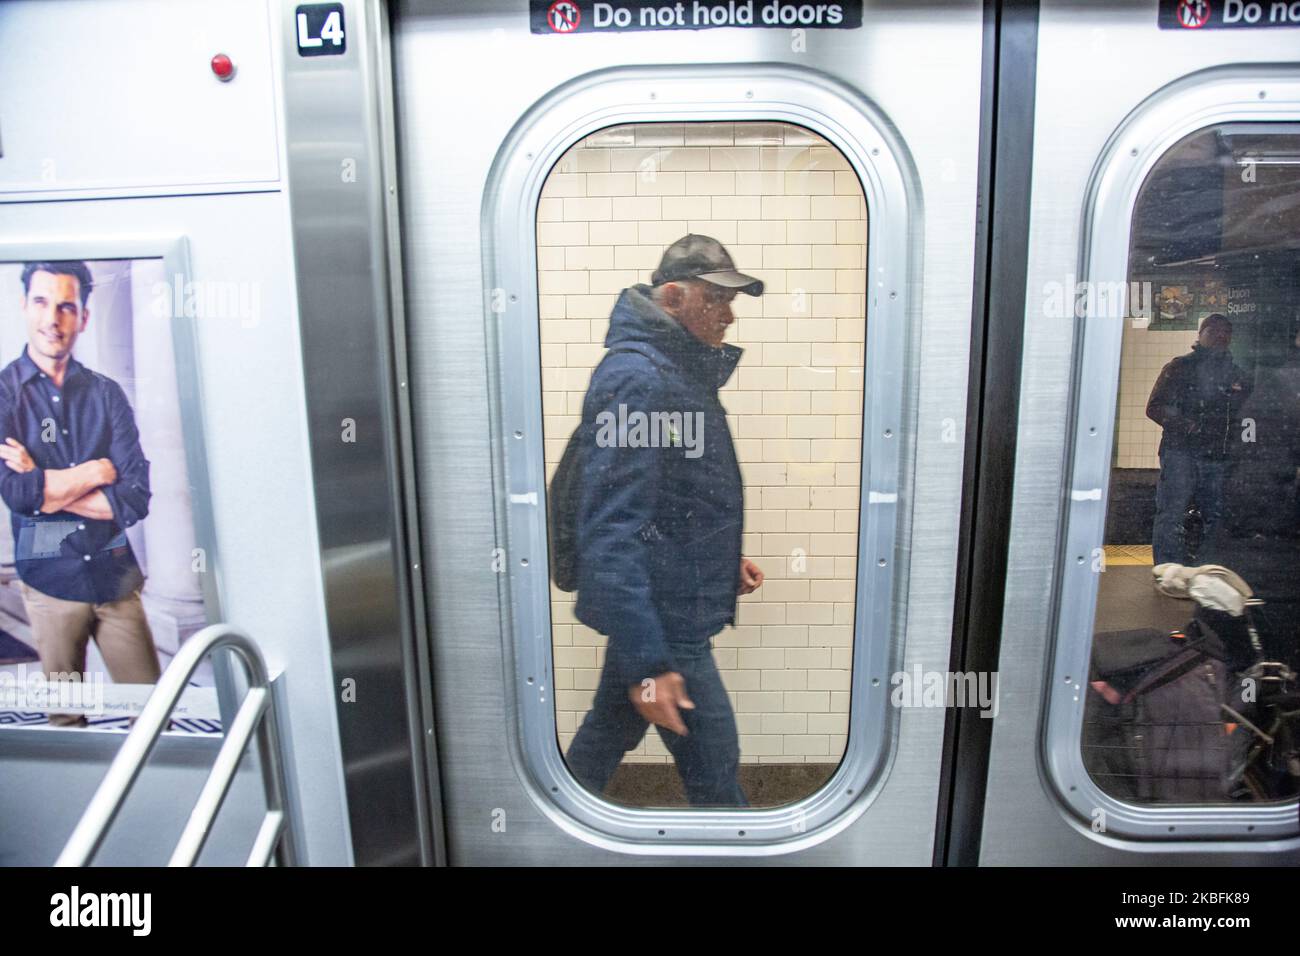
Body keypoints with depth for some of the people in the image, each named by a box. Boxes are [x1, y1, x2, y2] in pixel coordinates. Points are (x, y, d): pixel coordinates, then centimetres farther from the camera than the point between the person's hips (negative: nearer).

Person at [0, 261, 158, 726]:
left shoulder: (106, 394, 2)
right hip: (50, 581, -1)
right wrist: (96, 471, -8)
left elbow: (137, 497, -7)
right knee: (65, 718, 15)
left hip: (116, 576, 1)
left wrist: (47, 489, -12)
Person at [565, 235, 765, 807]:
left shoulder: (682, 370, 12)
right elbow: (610, 528, -27)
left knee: (608, 734, 23)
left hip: (656, 607, 10)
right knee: (714, 770, 4)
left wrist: (724, 559, 22)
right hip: (662, 621, -10)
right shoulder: (636, 377, -21)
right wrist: (647, 662, -29)